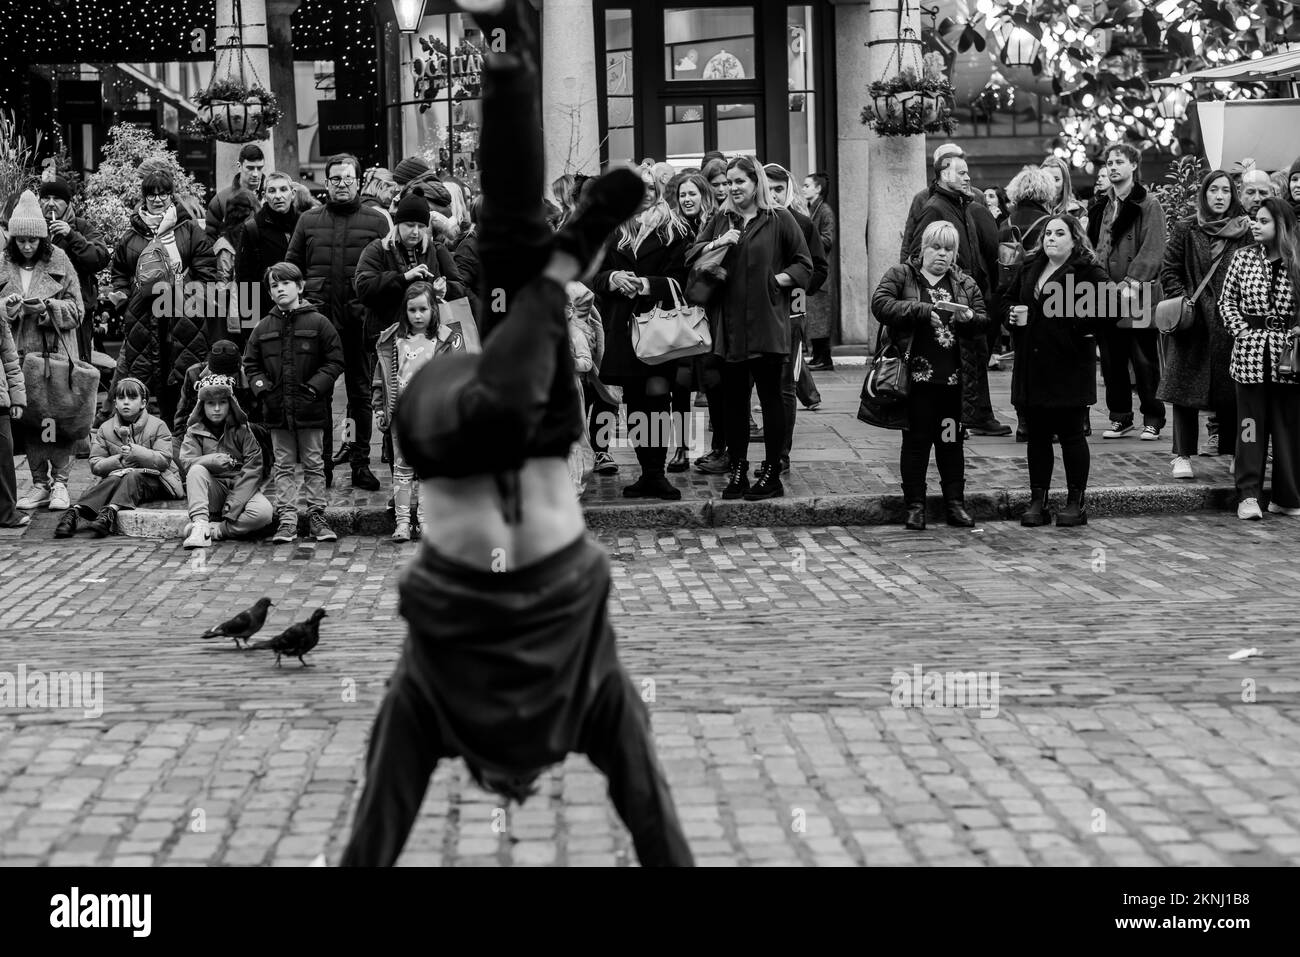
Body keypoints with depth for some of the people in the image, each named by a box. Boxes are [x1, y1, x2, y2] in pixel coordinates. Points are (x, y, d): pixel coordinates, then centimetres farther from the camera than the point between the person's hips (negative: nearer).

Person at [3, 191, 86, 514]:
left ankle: (60, 482, 4)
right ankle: (39, 483, 13)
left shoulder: (59, 262, 3)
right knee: (28, 418, 4)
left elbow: (75, 311, 1)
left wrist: (48, 308, -16)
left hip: (57, 350, -2)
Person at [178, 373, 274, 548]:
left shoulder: (242, 430, 0)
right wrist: (212, 460, -30)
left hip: (242, 488, -1)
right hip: (213, 493, 1)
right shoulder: (194, 432, 6)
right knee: (197, 471, -29)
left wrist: (232, 507, -21)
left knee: (264, 513, -32)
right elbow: (185, 463, -9)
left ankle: (215, 530, -25)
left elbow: (252, 470, -10)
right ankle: (200, 525, -37)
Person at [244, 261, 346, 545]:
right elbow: (250, 364, 12)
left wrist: (315, 386, -12)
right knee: (284, 466, 5)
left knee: (314, 464, 6)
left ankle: (317, 516, 14)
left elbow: (335, 361, -2)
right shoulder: (264, 327, 7)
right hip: (277, 409, 3)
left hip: (311, 408, -2)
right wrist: (263, 388, -3)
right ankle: (287, 520, 7)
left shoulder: (318, 323, -2)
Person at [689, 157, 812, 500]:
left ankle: (771, 473, 7)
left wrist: (778, 279, -10)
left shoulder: (779, 219, 1)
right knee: (733, 399, 7)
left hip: (766, 324, -4)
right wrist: (717, 243, -6)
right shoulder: (721, 221, 13)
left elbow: (804, 265, 4)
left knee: (770, 396, 2)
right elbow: (691, 256, 9)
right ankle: (738, 471, 15)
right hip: (728, 326, 4)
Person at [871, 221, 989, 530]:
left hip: (952, 376, 3)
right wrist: (920, 310, -19)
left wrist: (969, 317, -10)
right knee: (916, 440, 1)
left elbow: (984, 320, 14)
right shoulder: (900, 275, 3)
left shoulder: (965, 284, 15)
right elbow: (880, 304, -11)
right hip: (916, 375, -3)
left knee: (951, 441, 7)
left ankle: (955, 503, 14)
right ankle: (915, 506, 9)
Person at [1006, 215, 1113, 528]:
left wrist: (1081, 328, -14)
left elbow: (1110, 311, -13)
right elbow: (1010, 300, 28)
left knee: (1071, 434, 1)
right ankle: (1037, 501, 14)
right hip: (1031, 366, 6)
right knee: (1036, 434, 8)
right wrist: (1015, 316, 8)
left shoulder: (1089, 272, -6)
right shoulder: (1028, 269, 13)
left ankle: (1075, 502, 10)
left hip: (1070, 365, -6)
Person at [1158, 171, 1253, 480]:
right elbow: (1169, 271, 5)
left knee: (1230, 390, 2)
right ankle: (1182, 456, 3)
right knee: (1186, 387, -2)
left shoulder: (1244, 232, 7)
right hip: (1192, 322, -1)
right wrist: (1182, 300, -9)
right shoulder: (1185, 231, 6)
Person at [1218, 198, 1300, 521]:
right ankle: (1248, 495, 2)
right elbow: (1226, 301, 8)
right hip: (1250, 350, 0)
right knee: (1250, 422, 0)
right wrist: (1241, 331, -4)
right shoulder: (1243, 258, 4)